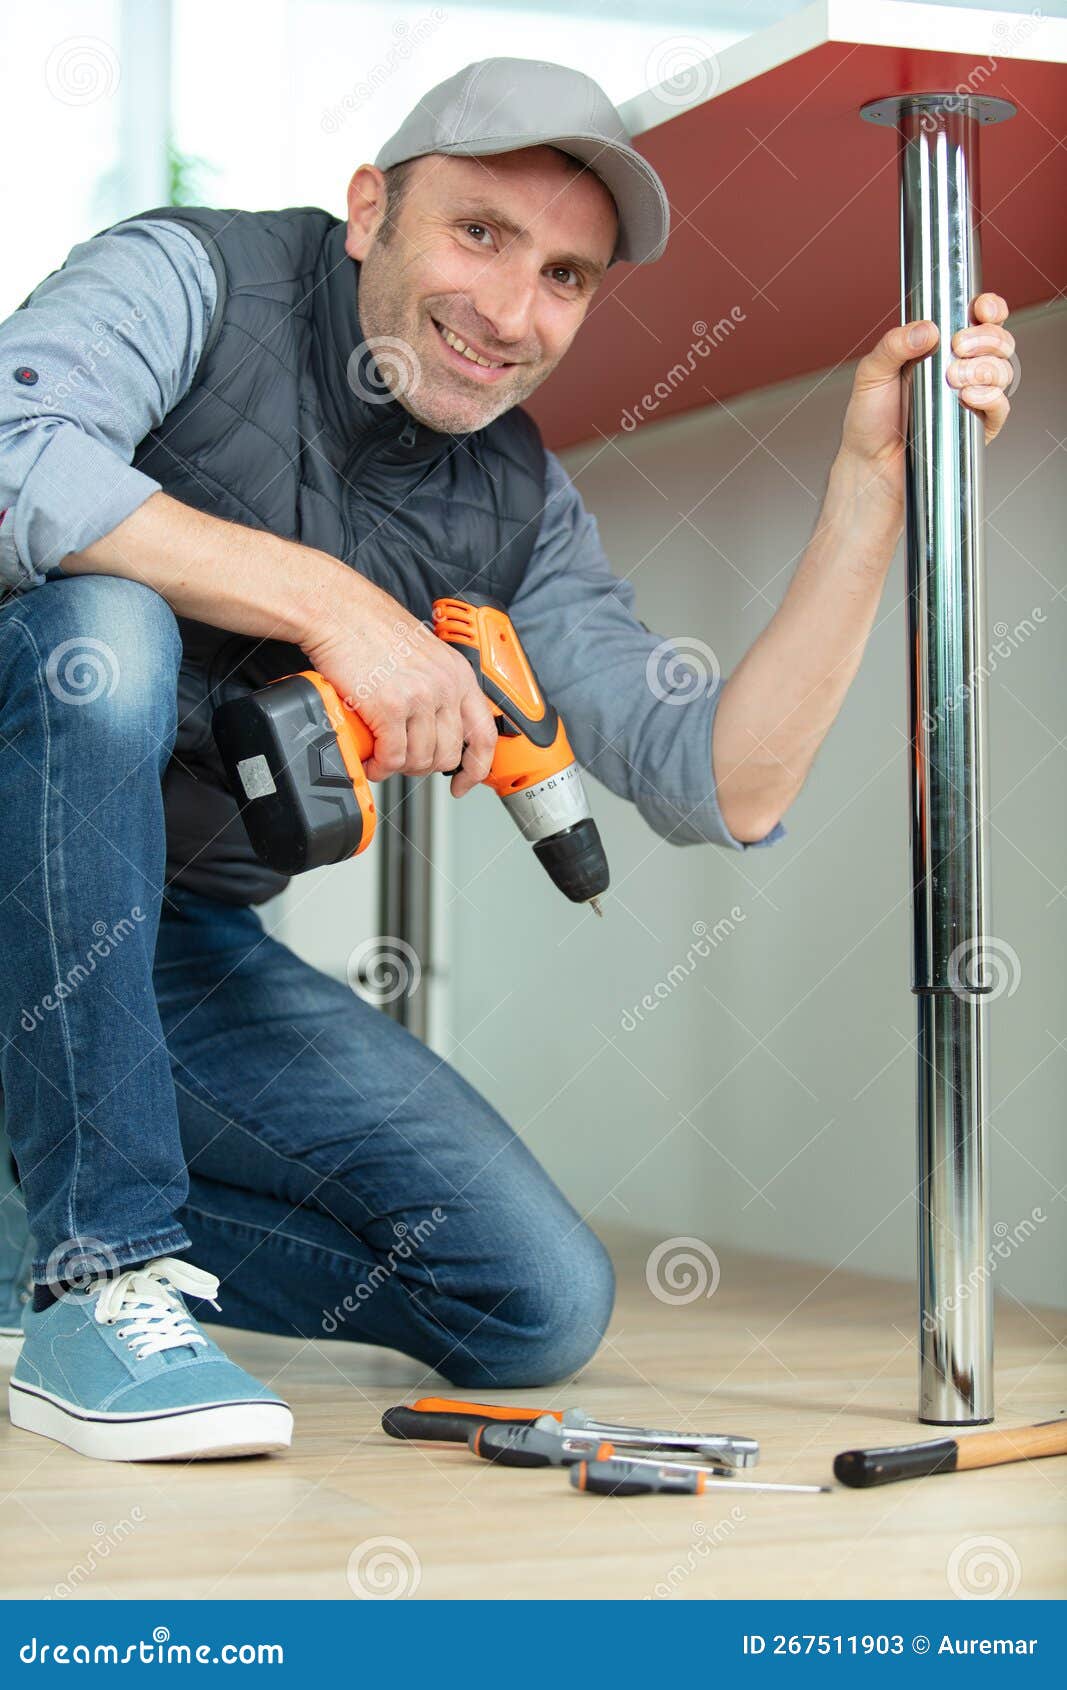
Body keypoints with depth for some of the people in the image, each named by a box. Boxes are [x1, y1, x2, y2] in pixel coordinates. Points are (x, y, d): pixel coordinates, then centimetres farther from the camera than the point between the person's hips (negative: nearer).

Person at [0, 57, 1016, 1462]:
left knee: (543, 1305, -7)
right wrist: (327, 600, -30)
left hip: (180, 946, 5)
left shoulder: (518, 510, 3)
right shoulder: (193, 280, -11)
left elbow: (720, 787, -6)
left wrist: (873, 476, -10)